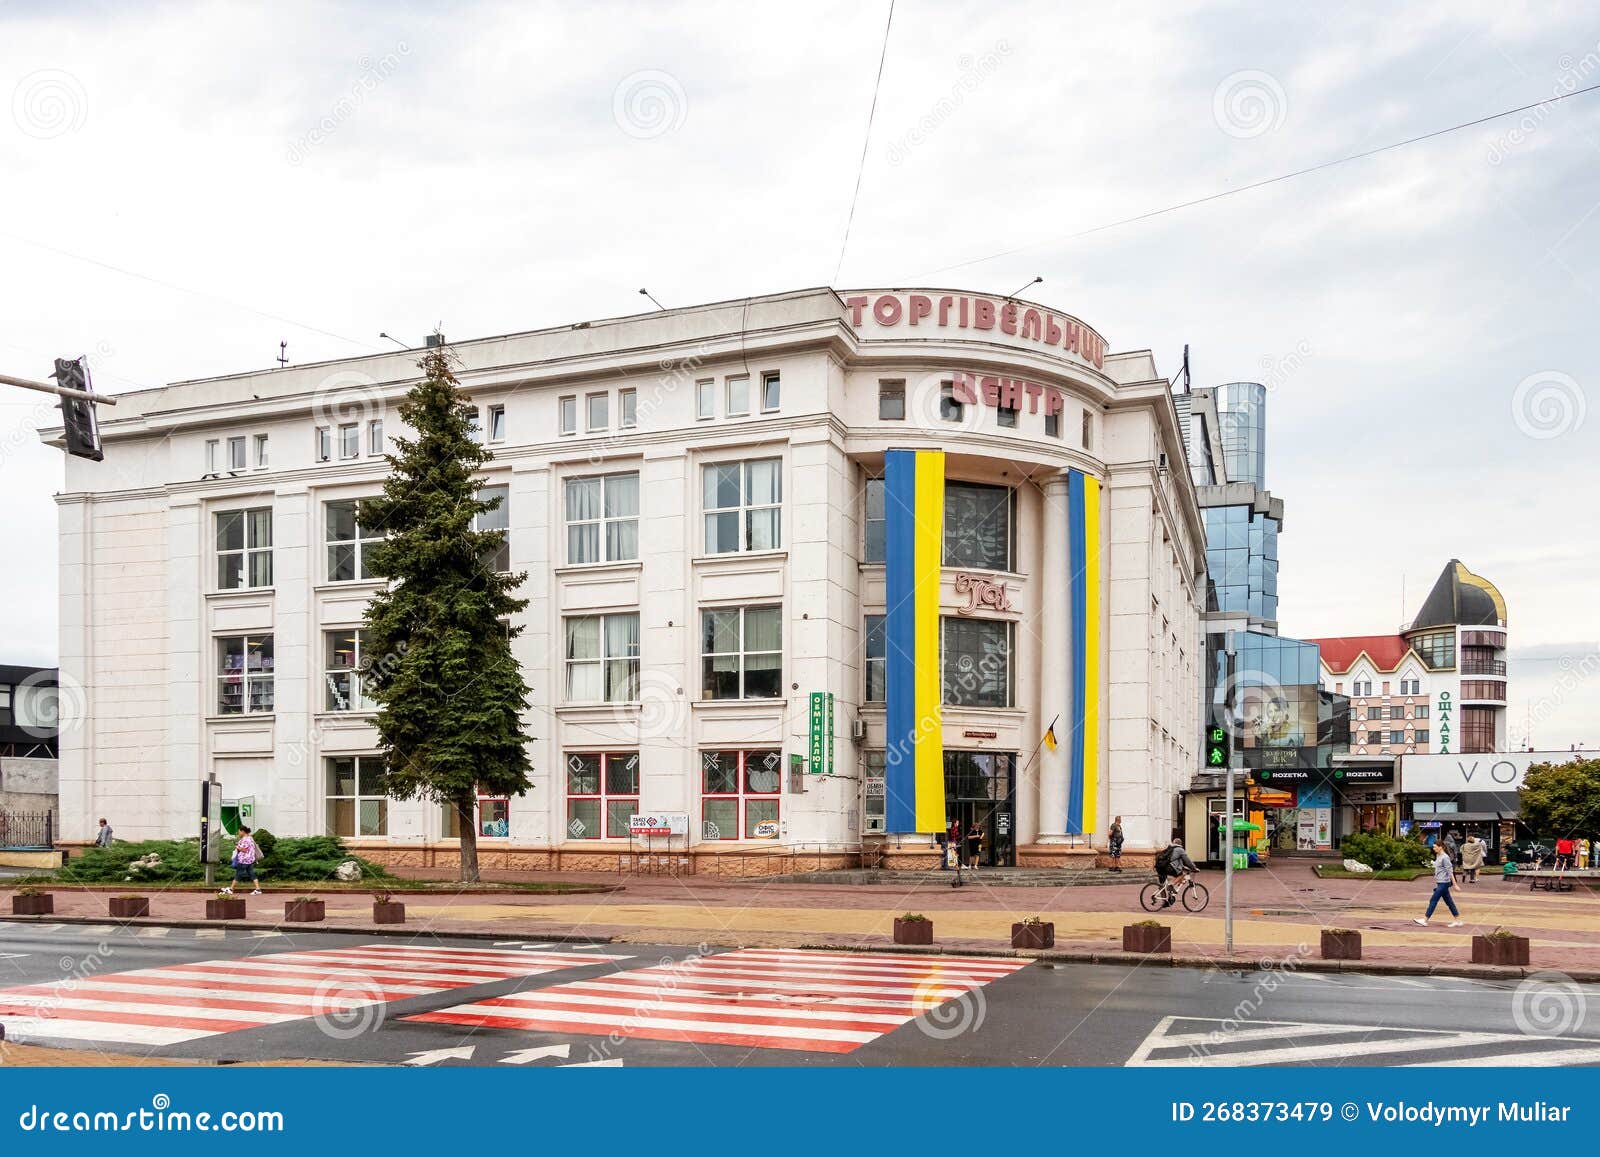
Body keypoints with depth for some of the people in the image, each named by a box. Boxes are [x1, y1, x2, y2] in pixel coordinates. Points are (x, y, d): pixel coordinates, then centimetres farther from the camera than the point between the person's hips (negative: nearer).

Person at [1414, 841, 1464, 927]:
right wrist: (1435, 883, 23)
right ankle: (1458, 921, 16)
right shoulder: (1438, 856, 12)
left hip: (1444, 883, -9)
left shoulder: (1445, 857, -16)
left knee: (1433, 901, -6)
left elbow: (1450, 871, -17)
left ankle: (1425, 920, -2)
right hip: (1440, 883, 9)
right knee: (1449, 902, 12)